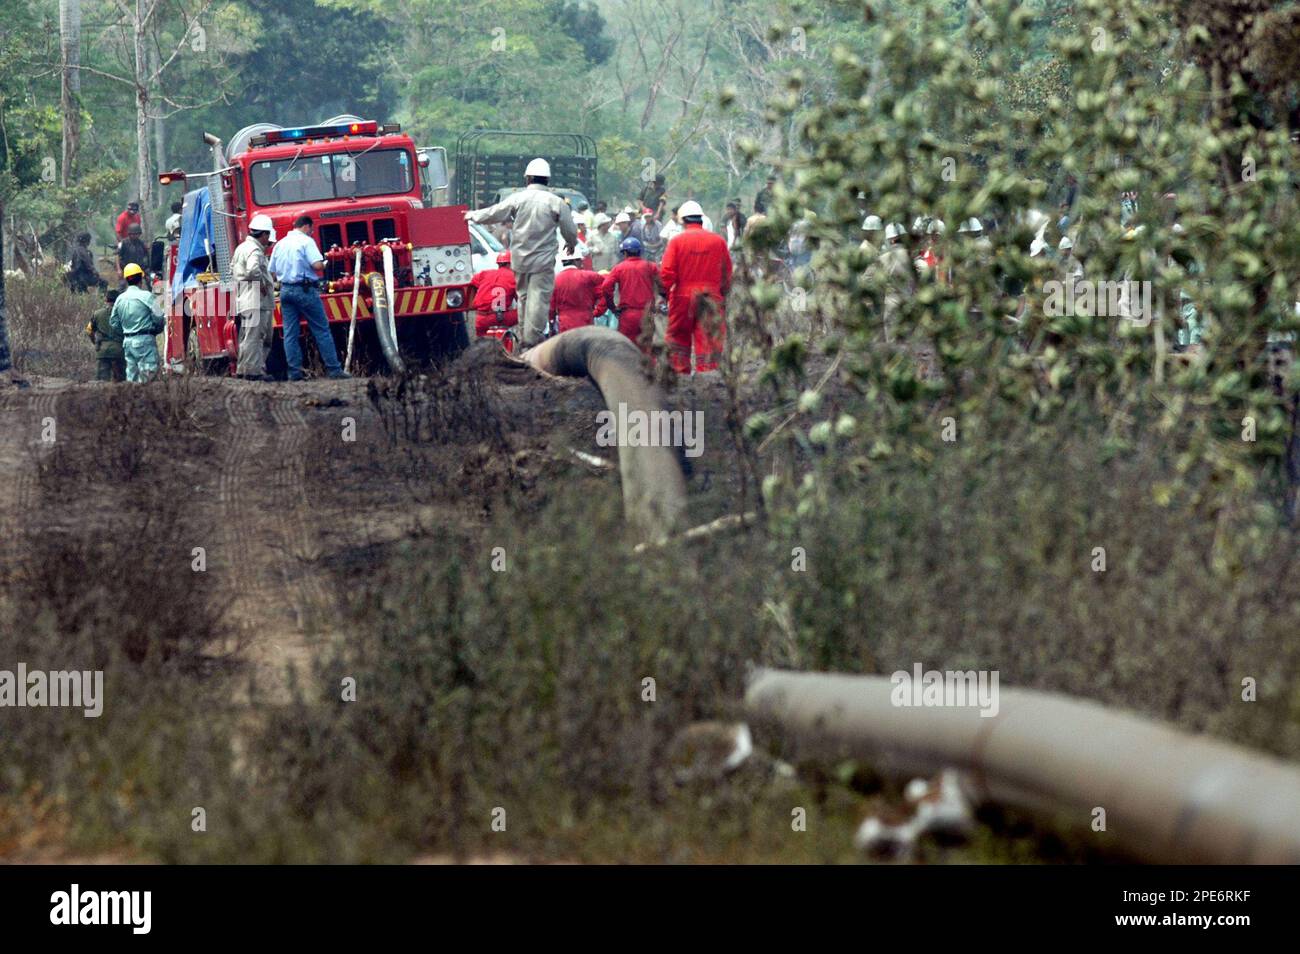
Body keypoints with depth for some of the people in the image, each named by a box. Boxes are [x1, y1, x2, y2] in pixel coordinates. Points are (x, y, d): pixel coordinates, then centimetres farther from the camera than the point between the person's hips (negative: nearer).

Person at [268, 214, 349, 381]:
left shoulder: (279, 244, 12)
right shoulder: (306, 241, -6)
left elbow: (272, 273, 12)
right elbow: (317, 265, -18)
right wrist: (323, 264, 3)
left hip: (285, 290, 6)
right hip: (305, 290, -6)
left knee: (290, 334, 5)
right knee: (322, 330, -1)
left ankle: (294, 372, 1)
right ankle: (333, 369, -2)